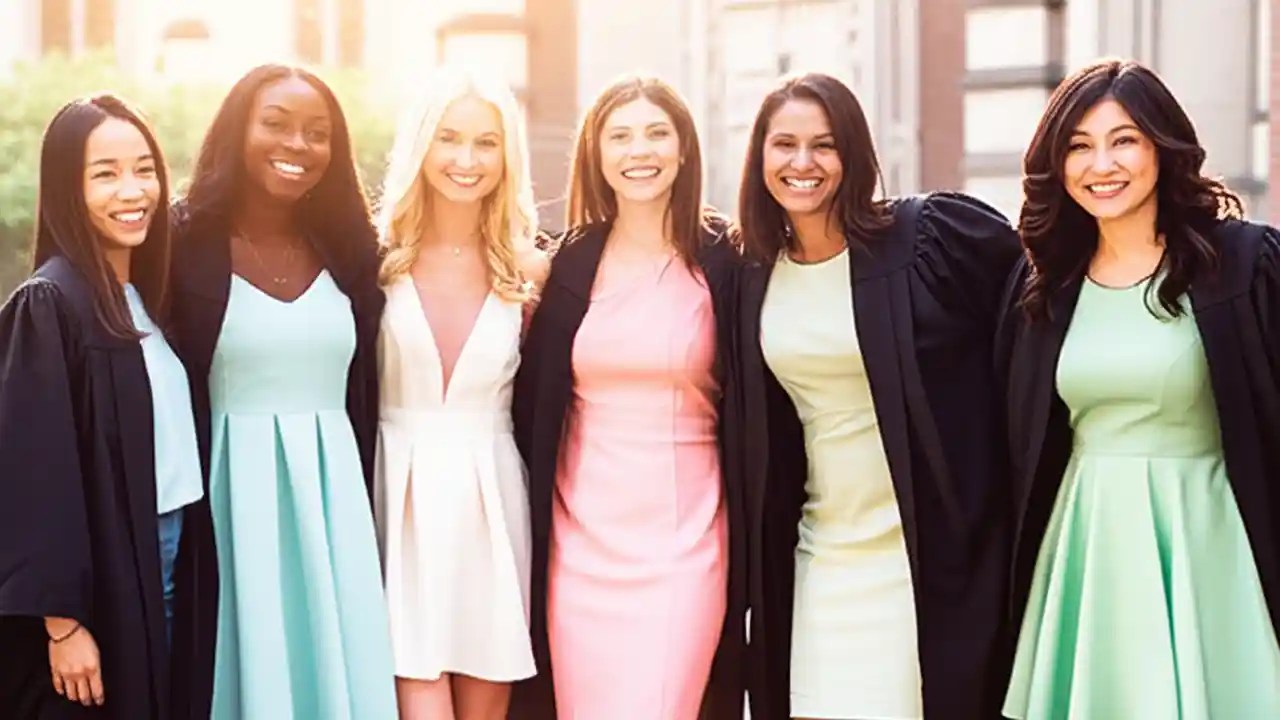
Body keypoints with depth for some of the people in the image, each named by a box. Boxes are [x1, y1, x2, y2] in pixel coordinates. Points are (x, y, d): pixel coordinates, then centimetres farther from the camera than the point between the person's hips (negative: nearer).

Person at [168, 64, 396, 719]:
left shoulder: (350, 249, 8)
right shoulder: (187, 247, -4)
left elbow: (368, 398, 11)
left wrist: (363, 504, 6)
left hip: (334, 499, 4)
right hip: (233, 497, -4)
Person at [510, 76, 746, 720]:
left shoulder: (723, 264, -1)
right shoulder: (569, 264, 4)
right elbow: (531, 406, 8)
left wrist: (749, 547, 0)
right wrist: (528, 535, 6)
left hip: (682, 539, -2)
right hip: (579, 540, 2)